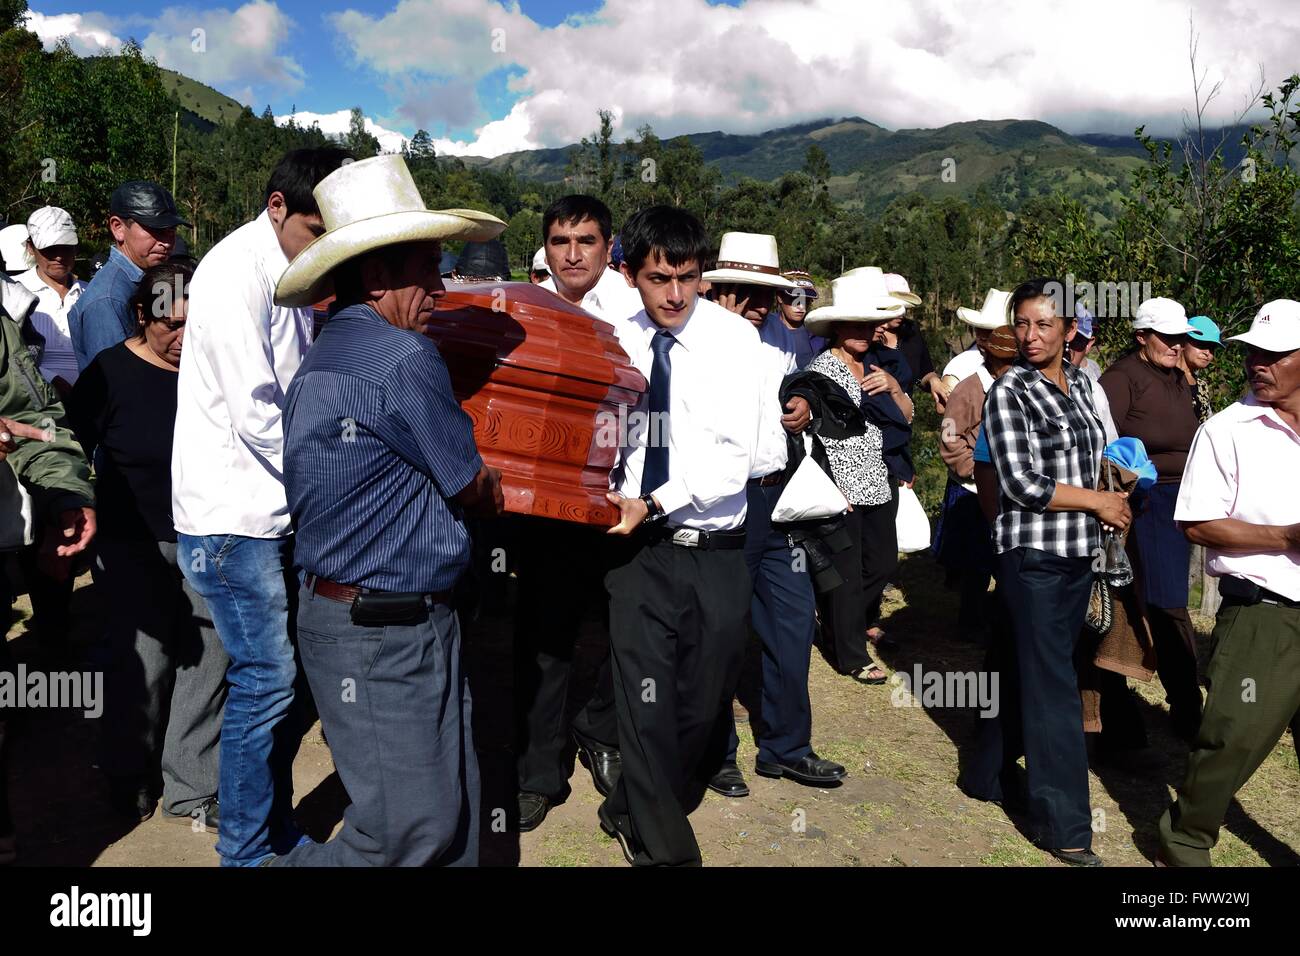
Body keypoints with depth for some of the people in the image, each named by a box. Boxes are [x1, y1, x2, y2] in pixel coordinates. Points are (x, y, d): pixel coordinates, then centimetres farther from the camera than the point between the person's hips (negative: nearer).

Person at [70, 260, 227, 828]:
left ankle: (192, 790, 19)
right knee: (143, 663, 3)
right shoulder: (111, 372, -6)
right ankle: (129, 776, 28)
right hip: (136, 547, -2)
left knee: (209, 660, 5)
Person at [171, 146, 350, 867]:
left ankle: (277, 829, 29)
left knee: (286, 675, 13)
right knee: (266, 681, -2)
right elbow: (257, 418, -20)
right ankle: (245, 853, 16)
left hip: (279, 510, 8)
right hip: (233, 515, -8)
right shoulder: (236, 274, -16)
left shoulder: (290, 275, 11)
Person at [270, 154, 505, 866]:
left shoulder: (320, 360, 12)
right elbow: (472, 487, -6)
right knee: (409, 833, 1)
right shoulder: (403, 358, -17)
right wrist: (497, 491, 16)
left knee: (451, 808, 15)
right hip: (386, 633, -10)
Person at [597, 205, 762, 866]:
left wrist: (653, 504, -17)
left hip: (715, 553, 0)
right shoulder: (618, 345, 3)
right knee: (648, 706, -1)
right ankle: (664, 847, 21)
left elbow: (735, 458, -12)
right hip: (640, 549, 1)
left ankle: (633, 812, 36)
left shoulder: (732, 339, -5)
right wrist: (610, 499, -10)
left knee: (703, 707, 10)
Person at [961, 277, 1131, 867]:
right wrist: (1096, 500, -10)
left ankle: (989, 775, 31)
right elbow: (1021, 484, -17)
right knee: (1053, 685, -2)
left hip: (1079, 552, 7)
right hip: (1033, 555, -7)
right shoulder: (1009, 393, -11)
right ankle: (1063, 825, 9)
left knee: (1034, 670, 14)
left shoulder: (1079, 384, 10)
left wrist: (1112, 487, 3)